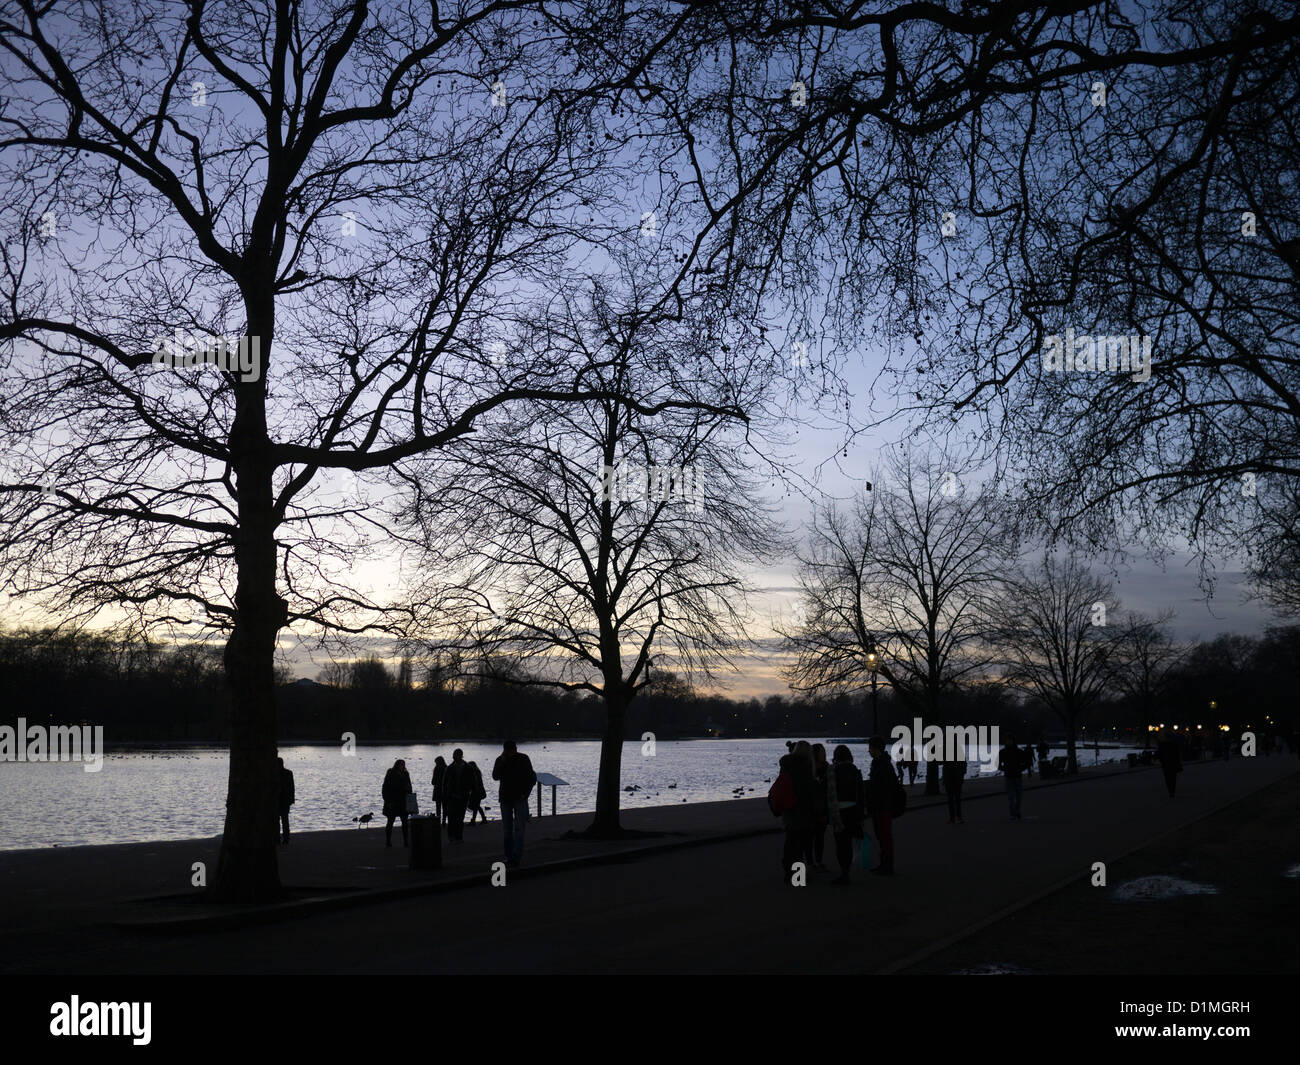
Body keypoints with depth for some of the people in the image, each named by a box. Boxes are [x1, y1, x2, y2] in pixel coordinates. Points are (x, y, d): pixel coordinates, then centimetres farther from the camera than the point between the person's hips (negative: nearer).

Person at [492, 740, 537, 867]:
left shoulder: (524, 759, -1)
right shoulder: (500, 760, 2)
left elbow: (532, 778, 4)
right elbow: (495, 777, -11)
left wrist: (525, 793, -6)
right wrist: (503, 761, -19)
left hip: (520, 798, -2)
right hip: (505, 799, 2)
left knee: (518, 829, -12)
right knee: (507, 830, 3)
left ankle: (516, 858, -17)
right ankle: (509, 857, 9)